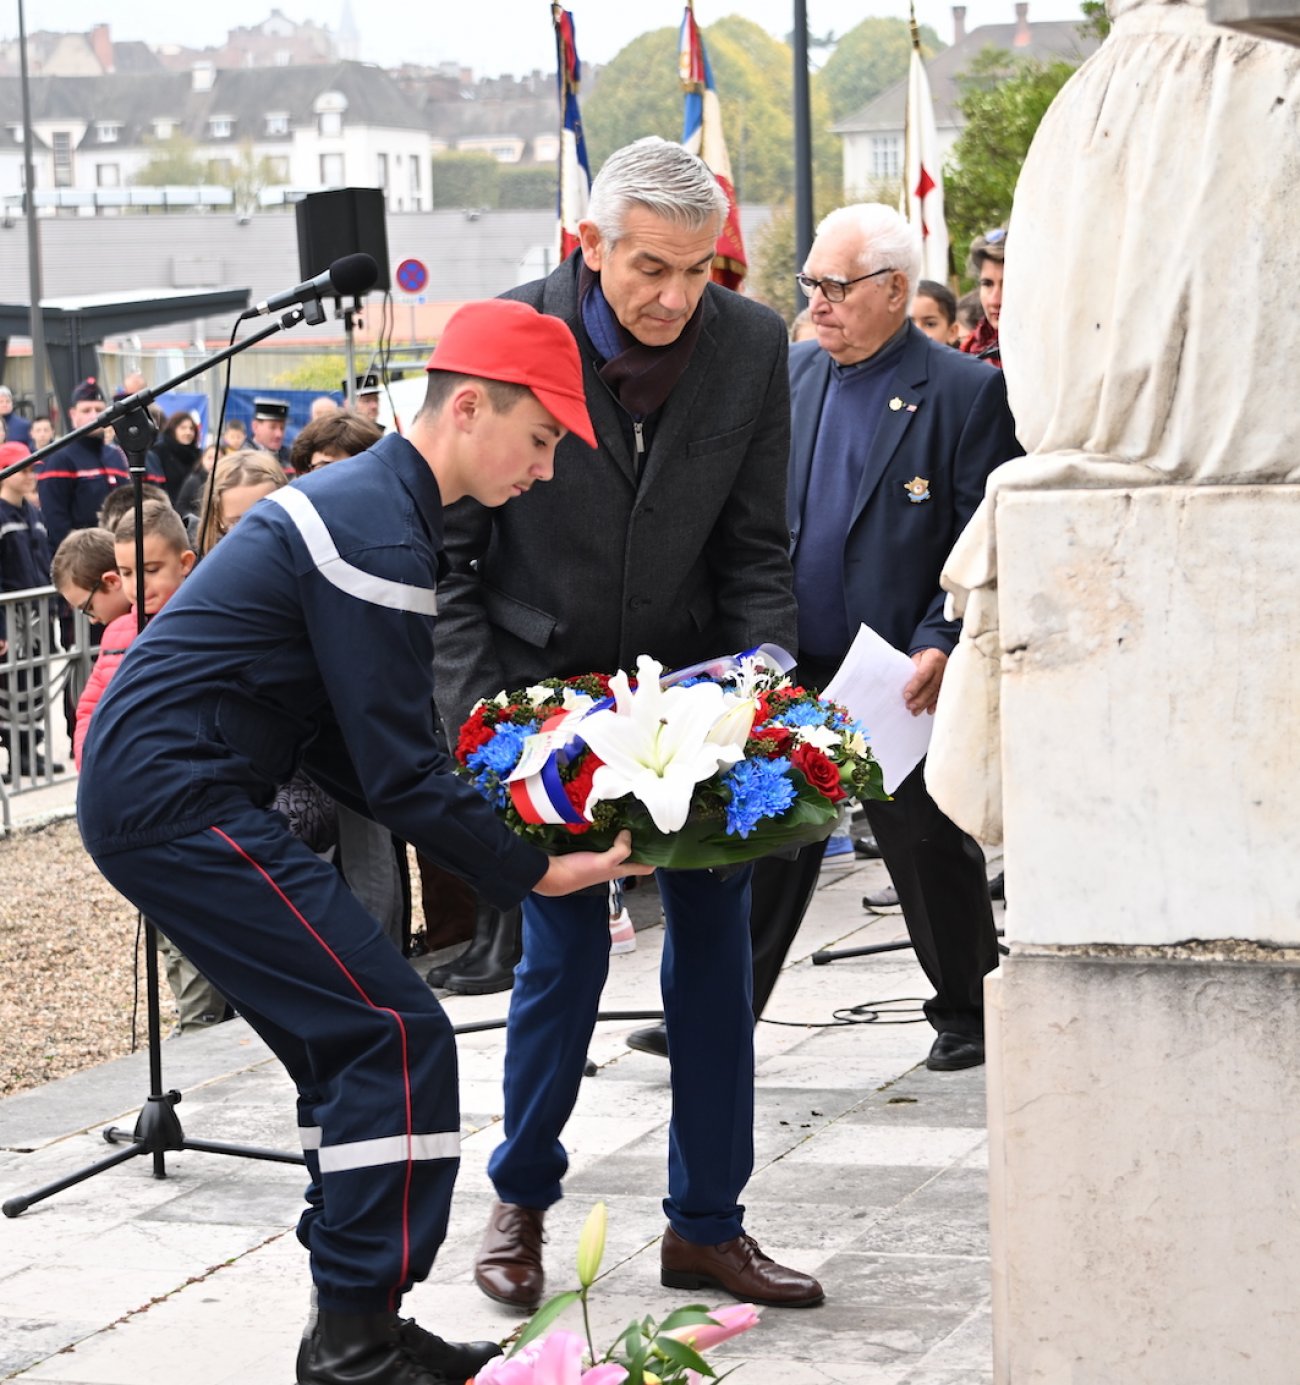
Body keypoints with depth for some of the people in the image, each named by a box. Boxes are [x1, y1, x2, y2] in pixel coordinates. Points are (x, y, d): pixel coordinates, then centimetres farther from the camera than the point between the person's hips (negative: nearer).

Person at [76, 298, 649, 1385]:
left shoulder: (364, 500, 16)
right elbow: (398, 772, -18)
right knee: (395, 1038, -10)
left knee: (350, 1044, 13)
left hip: (148, 793, 11)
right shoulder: (379, 535, -17)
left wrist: (481, 826, 11)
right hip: (178, 802, -11)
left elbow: (348, 745, 19)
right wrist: (532, 872, -9)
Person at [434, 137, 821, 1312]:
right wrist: (481, 710, -16)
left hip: (689, 685, 3)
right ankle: (521, 1202, 20)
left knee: (716, 944, 3)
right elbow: (444, 553, -8)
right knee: (565, 951, -2)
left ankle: (707, 1225, 15)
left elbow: (757, 550, 0)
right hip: (545, 687, -3)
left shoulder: (752, 345, -7)